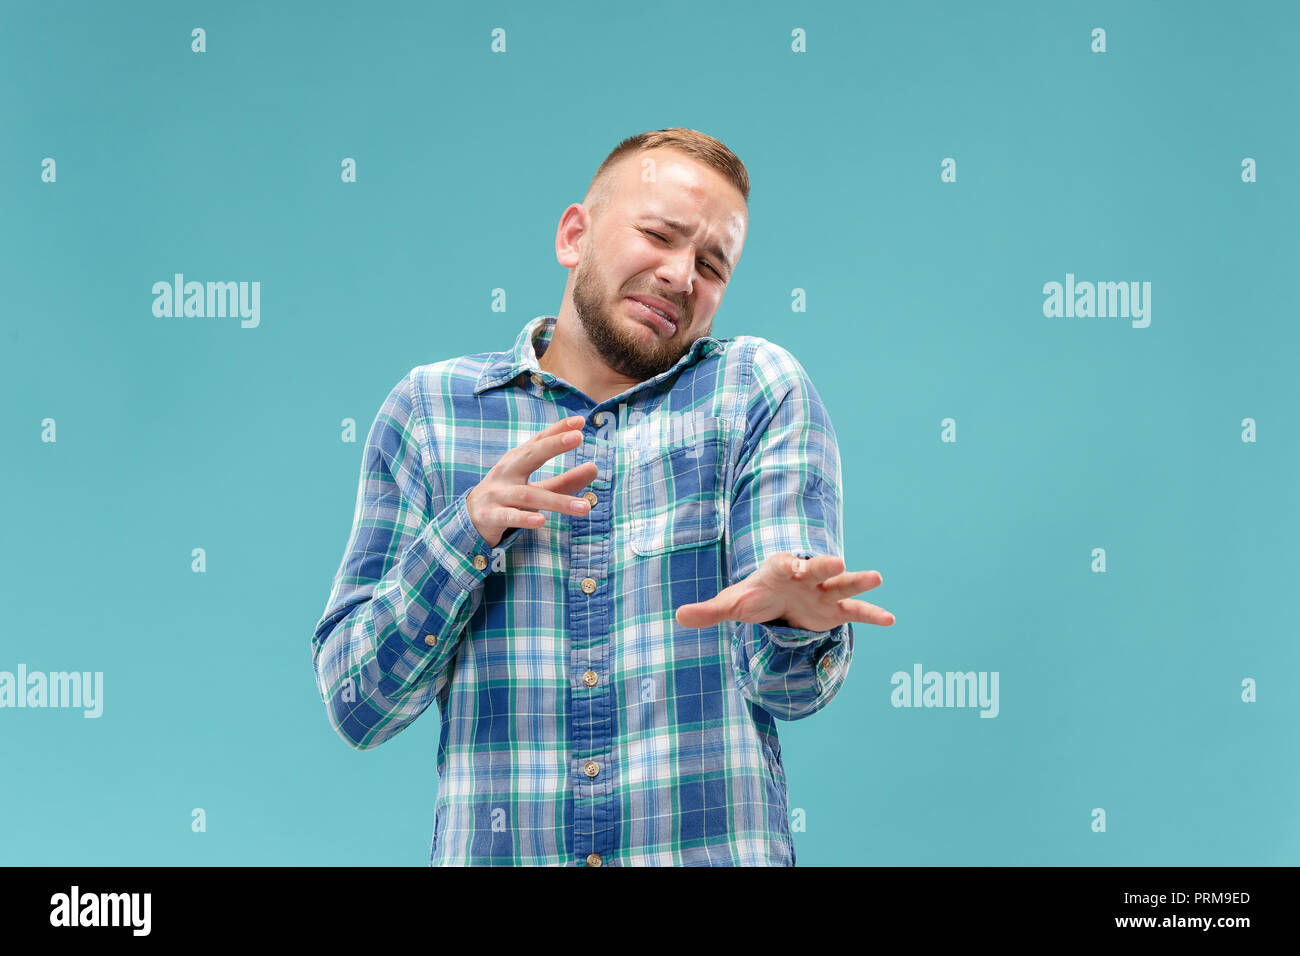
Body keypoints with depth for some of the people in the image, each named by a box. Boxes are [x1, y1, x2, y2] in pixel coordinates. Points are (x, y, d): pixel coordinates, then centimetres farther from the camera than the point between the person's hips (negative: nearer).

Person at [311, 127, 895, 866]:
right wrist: (468, 529, -11)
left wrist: (793, 620, -25)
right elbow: (356, 707, 2)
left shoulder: (759, 389, 4)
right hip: (493, 851, 1)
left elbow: (789, 687, -4)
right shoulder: (429, 410, 7)